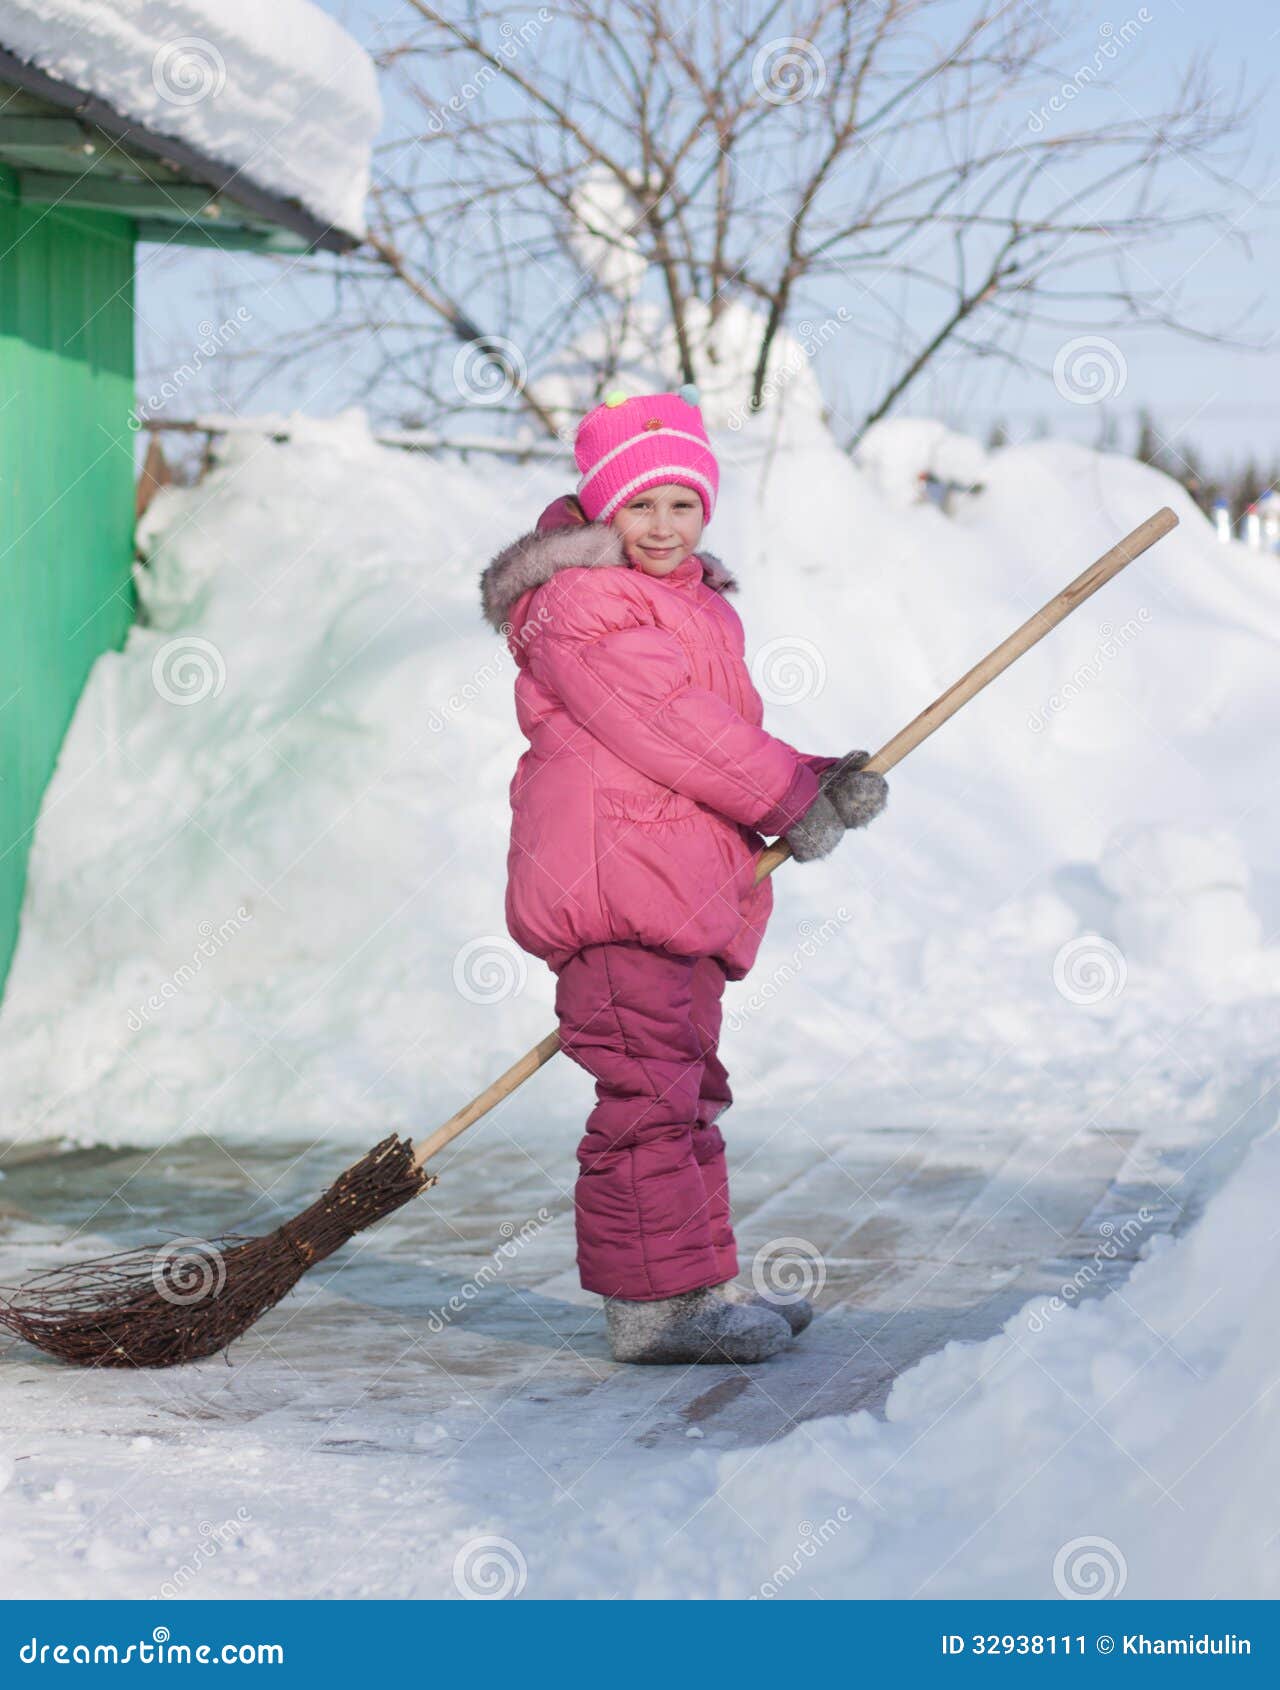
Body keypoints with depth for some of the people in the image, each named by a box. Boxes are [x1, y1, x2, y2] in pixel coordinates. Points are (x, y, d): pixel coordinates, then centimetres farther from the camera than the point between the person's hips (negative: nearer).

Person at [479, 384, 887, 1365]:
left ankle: (703, 1283, 23)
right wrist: (796, 799, -11)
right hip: (613, 879, -10)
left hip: (687, 895, 10)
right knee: (646, 1094, -10)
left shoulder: (699, 606, 24)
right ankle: (654, 1302, -7)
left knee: (686, 1095, 15)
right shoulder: (579, 607, -9)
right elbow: (675, 732, -16)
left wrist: (825, 786, 0)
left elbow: (725, 741, 18)